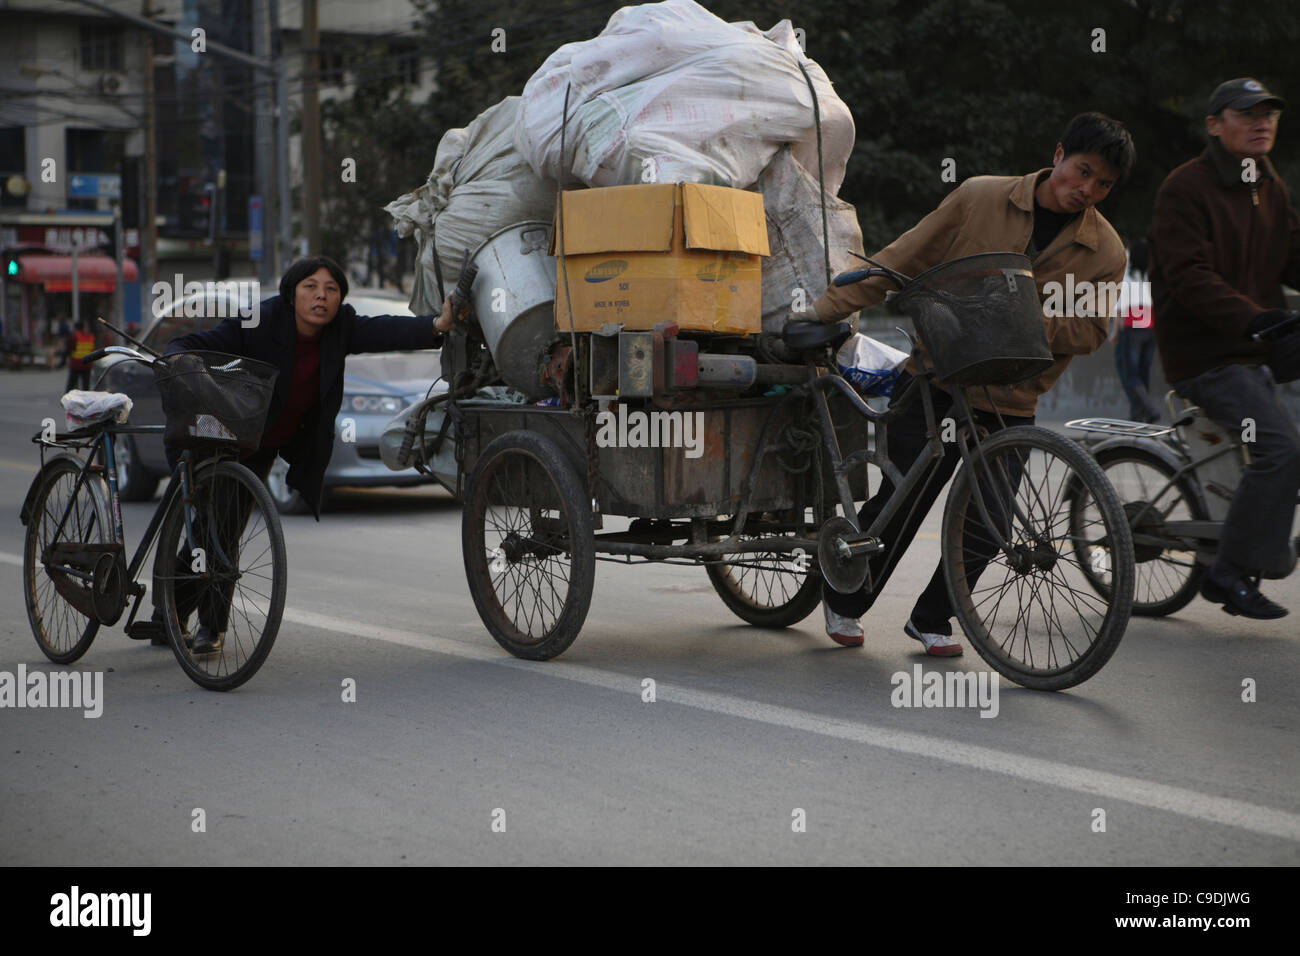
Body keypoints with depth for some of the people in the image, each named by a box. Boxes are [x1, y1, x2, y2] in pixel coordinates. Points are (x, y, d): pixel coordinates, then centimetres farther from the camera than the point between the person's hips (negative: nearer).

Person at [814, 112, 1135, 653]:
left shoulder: (1106, 252, 1)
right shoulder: (980, 198, -3)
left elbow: (1090, 330, -4)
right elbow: (903, 260, 0)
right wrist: (827, 310, -4)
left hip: (1011, 401, 2)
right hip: (936, 379, -2)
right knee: (904, 499, -6)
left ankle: (931, 619, 22)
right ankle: (845, 602, 19)